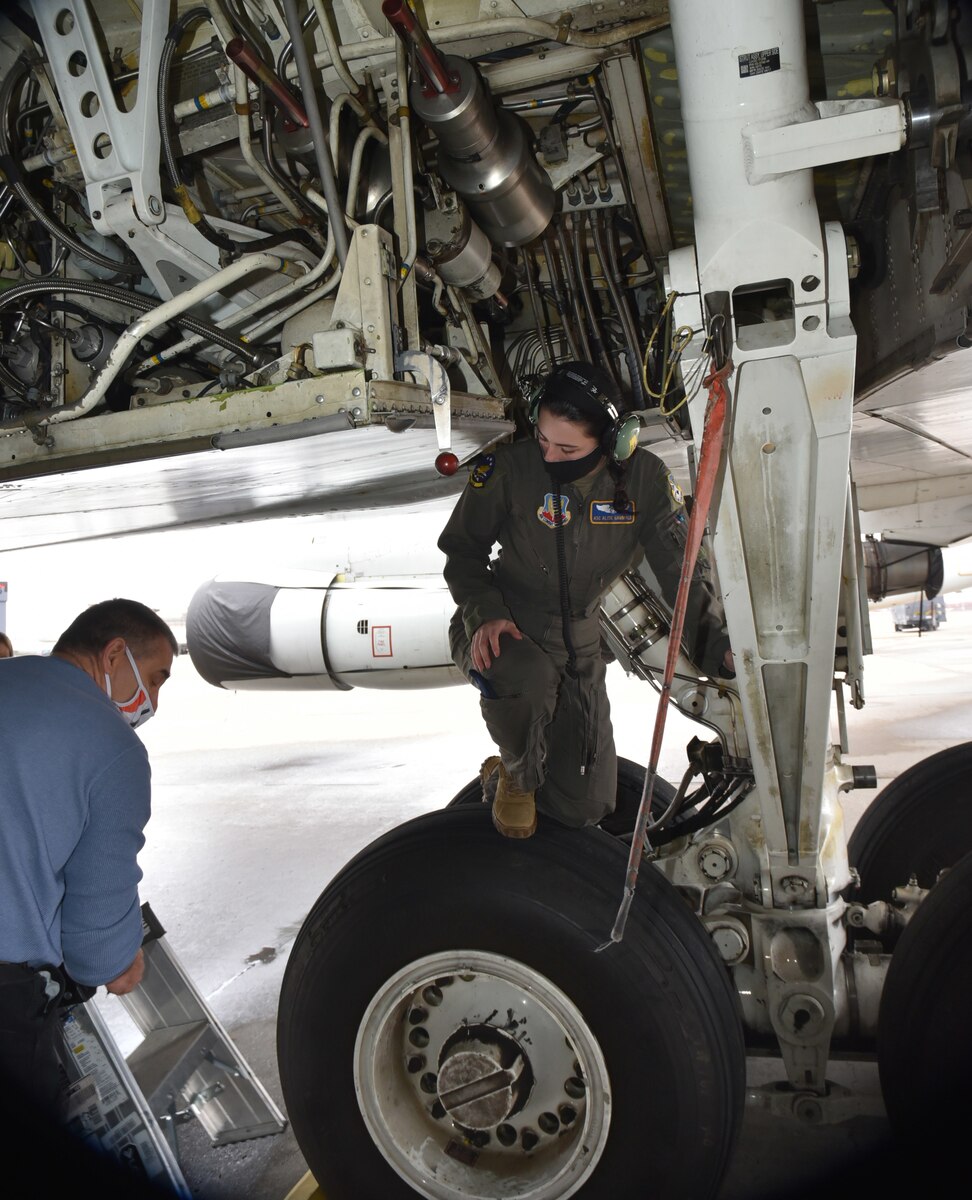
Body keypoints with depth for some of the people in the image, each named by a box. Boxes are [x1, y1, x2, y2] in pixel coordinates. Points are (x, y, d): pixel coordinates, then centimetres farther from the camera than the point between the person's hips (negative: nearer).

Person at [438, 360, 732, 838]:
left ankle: (505, 768, 41)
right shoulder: (507, 469, -20)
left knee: (585, 808, 7)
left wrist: (721, 646, -25)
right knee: (528, 679, -42)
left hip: (578, 642, 3)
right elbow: (462, 548, -7)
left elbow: (680, 570, -10)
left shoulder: (645, 478, -13)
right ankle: (516, 779, -6)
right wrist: (483, 614, -25)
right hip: (499, 634, -3)